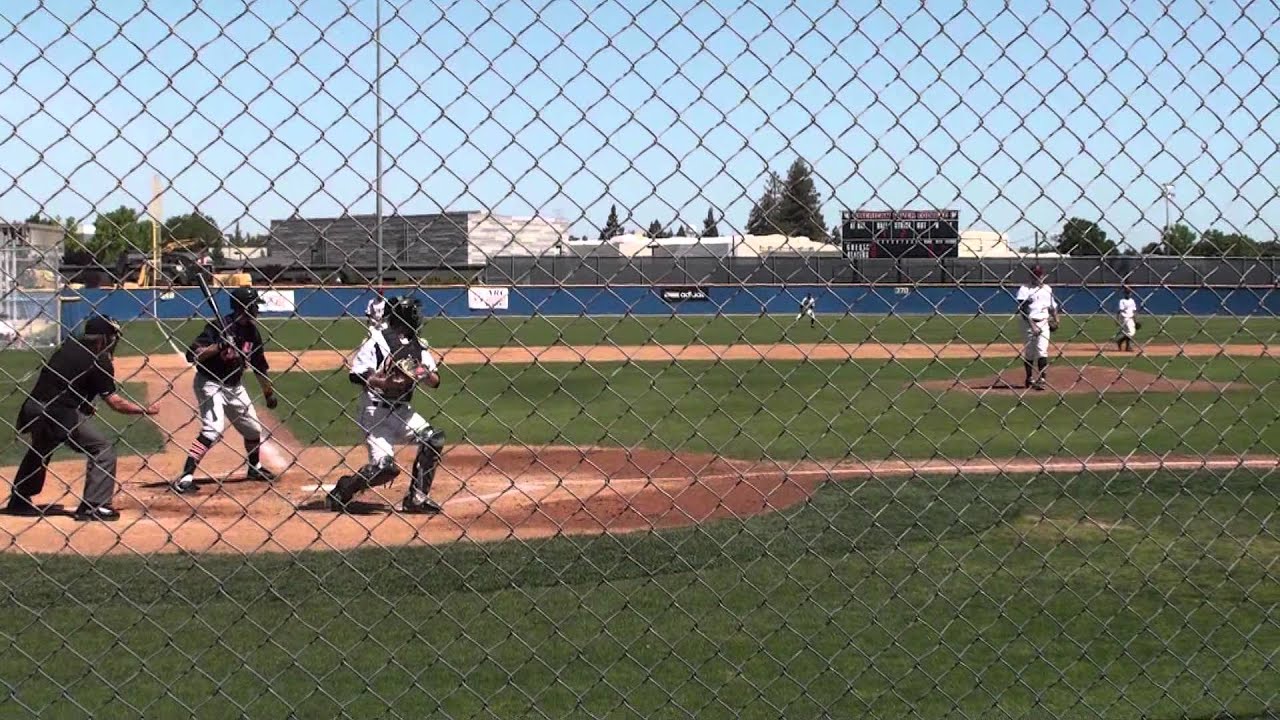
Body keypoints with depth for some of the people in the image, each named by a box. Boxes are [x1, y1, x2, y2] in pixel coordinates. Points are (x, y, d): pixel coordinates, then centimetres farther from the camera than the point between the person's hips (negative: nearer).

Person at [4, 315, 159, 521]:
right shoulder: (100, 362, -6)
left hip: (32, 408, 8)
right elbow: (115, 403, -7)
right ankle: (93, 506, -5)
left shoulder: (68, 346, 14)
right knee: (103, 449, 0)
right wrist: (146, 410, 5)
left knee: (40, 450, 33)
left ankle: (19, 501, 43)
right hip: (61, 413, -8)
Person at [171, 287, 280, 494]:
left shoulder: (252, 331, 0)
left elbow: (259, 364, 14)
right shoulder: (219, 327, -21)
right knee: (213, 429, -23)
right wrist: (218, 346, -38)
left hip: (234, 385, 8)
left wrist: (268, 392, 19)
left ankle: (255, 468, 42)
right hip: (210, 383, -7)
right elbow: (192, 355, -28)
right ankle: (185, 477, -24)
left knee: (253, 429, 16)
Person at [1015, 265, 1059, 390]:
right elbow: (1023, 310, -14)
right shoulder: (1025, 289, -6)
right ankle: (1030, 378, 20)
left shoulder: (1047, 289, 10)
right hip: (1029, 323, -2)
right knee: (1029, 352, 5)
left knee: (1042, 351, -10)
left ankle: (1042, 379, -16)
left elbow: (1052, 306, 23)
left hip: (1044, 323, 2)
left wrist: (1055, 319, 14)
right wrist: (1032, 326, -20)